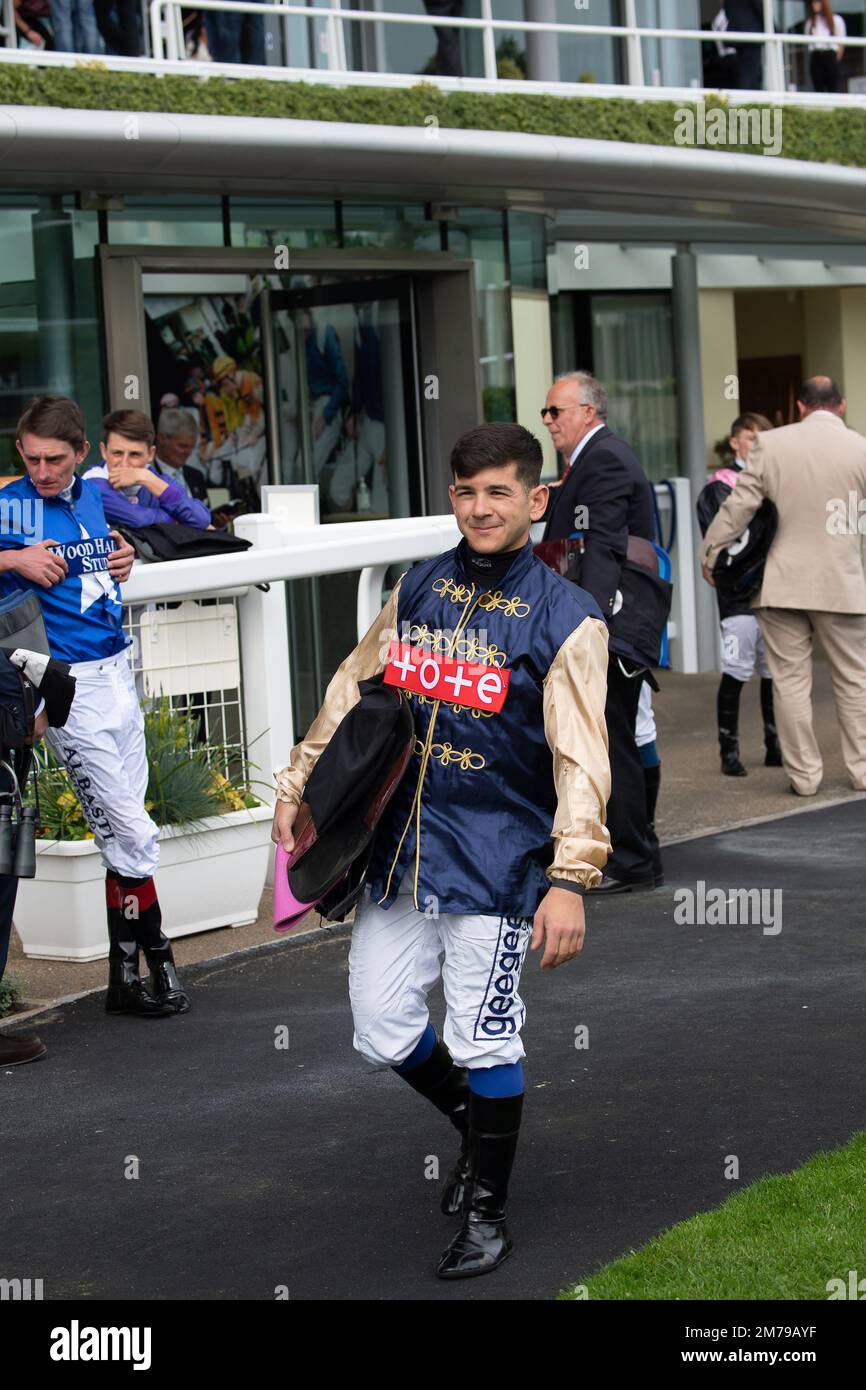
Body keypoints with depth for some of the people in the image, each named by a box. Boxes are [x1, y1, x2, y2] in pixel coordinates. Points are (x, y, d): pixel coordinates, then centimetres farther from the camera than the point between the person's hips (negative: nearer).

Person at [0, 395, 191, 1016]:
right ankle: (159, 962, 7)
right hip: (71, 684, -7)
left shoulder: (94, 496, 9)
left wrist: (121, 563, 5)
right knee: (132, 834, -6)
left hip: (118, 671, 7)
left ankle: (126, 978, 17)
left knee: (123, 830, 10)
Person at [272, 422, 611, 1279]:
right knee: (381, 1030, 9)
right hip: (400, 840, 5)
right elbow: (352, 691, 16)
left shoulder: (566, 620, -9)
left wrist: (570, 879, -21)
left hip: (495, 860, -5)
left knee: (484, 1040, -2)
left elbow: (581, 759, -13)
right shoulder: (417, 591, 7)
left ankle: (486, 1213, 18)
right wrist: (298, 787, 12)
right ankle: (476, 1126, 37)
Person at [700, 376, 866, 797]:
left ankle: (804, 774, 8)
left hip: (781, 584, 0)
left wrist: (711, 553, 7)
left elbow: (739, 504, -3)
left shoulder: (770, 443, -4)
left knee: (790, 680, 6)